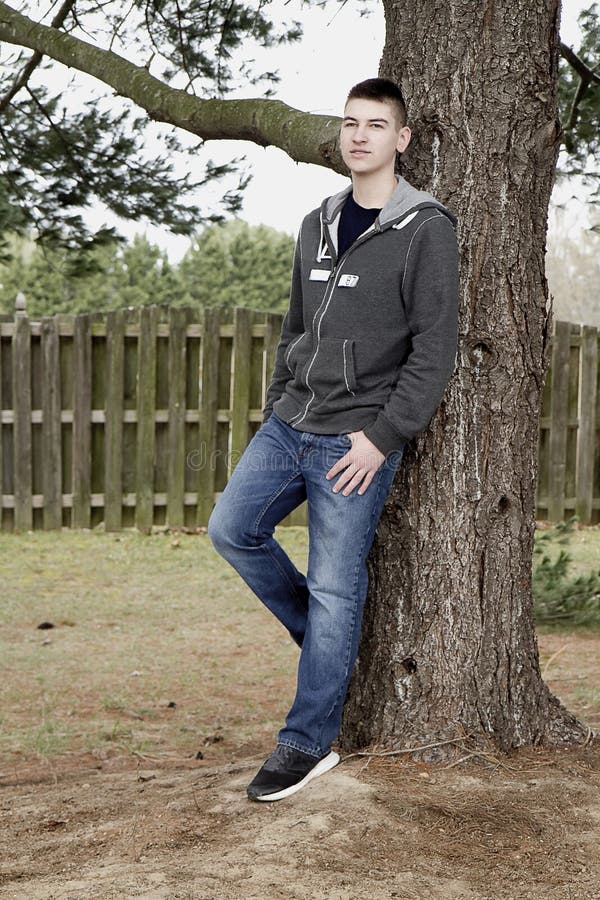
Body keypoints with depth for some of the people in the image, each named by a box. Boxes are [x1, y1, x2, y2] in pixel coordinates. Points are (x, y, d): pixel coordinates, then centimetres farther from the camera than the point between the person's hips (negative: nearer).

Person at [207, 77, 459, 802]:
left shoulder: (425, 229, -8)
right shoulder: (318, 225, 13)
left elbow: (435, 349, -12)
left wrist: (383, 434, -17)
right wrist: (279, 402, 12)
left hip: (357, 438, -7)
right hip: (290, 425, 7)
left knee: (334, 589, -3)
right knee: (233, 530, 1)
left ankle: (308, 743, 7)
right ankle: (328, 637, 22)